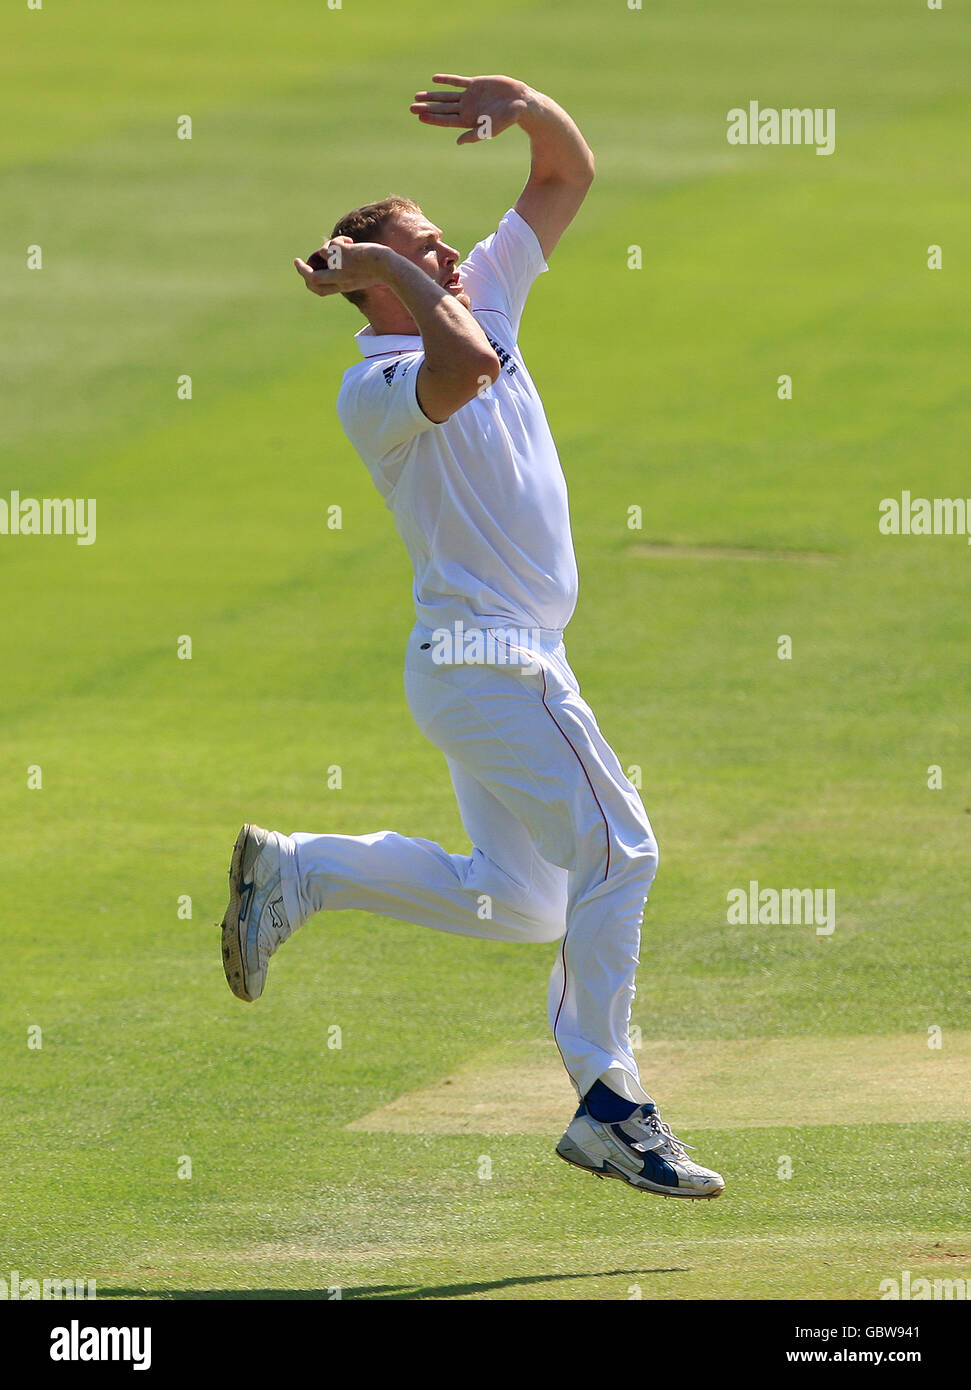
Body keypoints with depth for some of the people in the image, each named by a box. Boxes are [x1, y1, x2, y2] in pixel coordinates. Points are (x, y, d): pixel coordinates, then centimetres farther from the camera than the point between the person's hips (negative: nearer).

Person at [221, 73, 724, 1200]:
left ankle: (295, 871, 18)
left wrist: (529, 106, -5)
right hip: (486, 653, -10)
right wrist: (391, 270, -20)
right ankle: (606, 1103, -15)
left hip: (510, 660, 10)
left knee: (518, 900, 12)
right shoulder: (373, 389, -13)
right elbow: (467, 365, -35)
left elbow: (570, 175, 15)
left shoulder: (486, 295, 12)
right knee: (615, 845, -15)